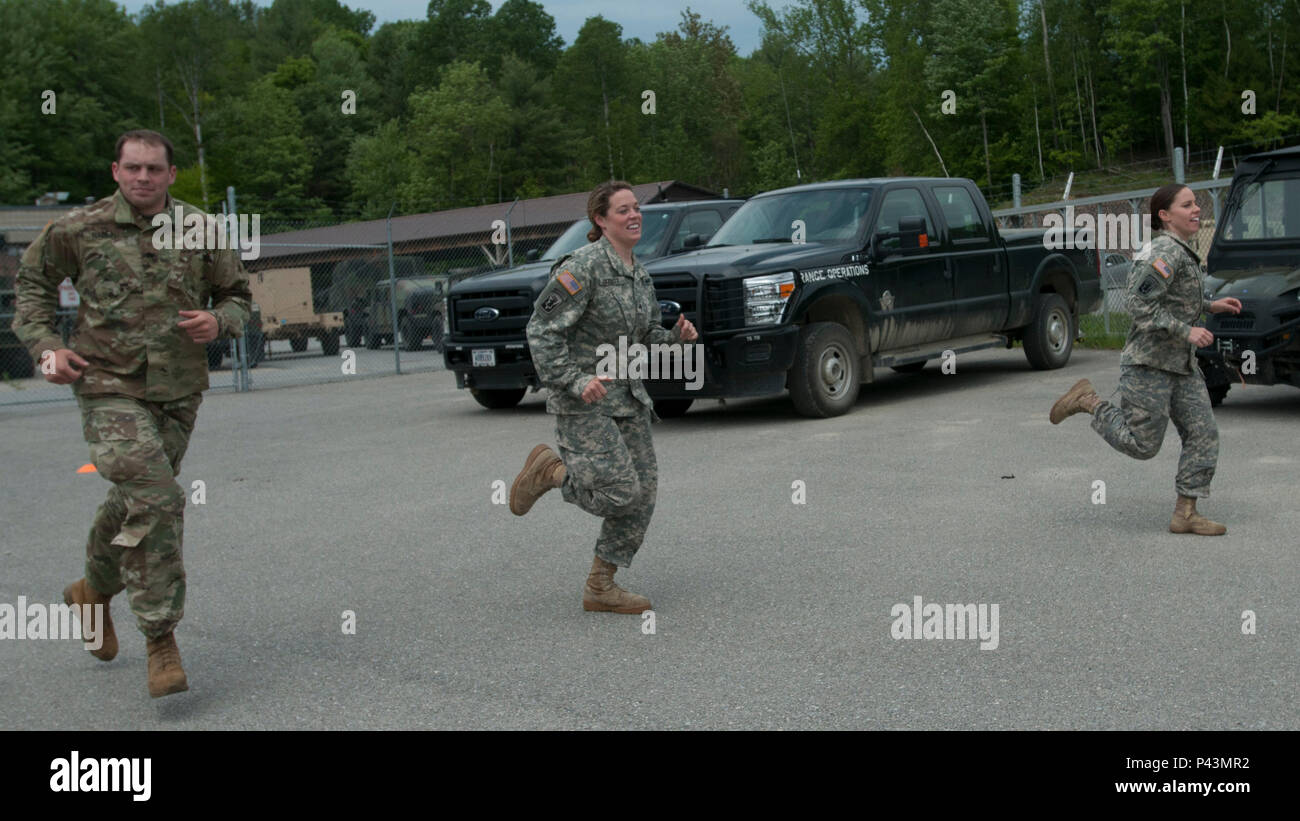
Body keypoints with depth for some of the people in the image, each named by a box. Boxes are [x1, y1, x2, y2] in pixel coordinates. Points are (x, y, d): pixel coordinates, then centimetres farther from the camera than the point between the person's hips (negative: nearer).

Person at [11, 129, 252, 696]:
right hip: (109, 388, -3)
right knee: (154, 501, -18)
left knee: (133, 505, 16)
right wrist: (45, 346, 0)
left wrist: (218, 321, -9)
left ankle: (94, 591, 44)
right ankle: (161, 640, -9)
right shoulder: (78, 229, -1)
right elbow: (32, 281, 13)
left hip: (178, 393, 3)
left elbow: (238, 295, 13)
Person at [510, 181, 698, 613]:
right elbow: (542, 330, -17)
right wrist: (573, 381, -24)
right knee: (619, 491, -14)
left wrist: (677, 335, 1)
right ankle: (549, 469, 12)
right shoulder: (583, 266, -15)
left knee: (642, 493, 4)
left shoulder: (639, 274, 11)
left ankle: (600, 588, 16)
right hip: (583, 399, -8)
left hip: (627, 395, 8)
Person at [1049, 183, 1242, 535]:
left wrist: (1210, 305, 17)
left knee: (1203, 435, 2)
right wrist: (1186, 331, -24)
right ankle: (1088, 401, 14)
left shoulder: (1181, 252, 14)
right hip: (1148, 361, -9)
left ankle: (1185, 514, 7)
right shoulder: (1166, 251, -16)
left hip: (1181, 364, 9)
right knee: (1142, 444, -3)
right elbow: (1140, 305, -24)